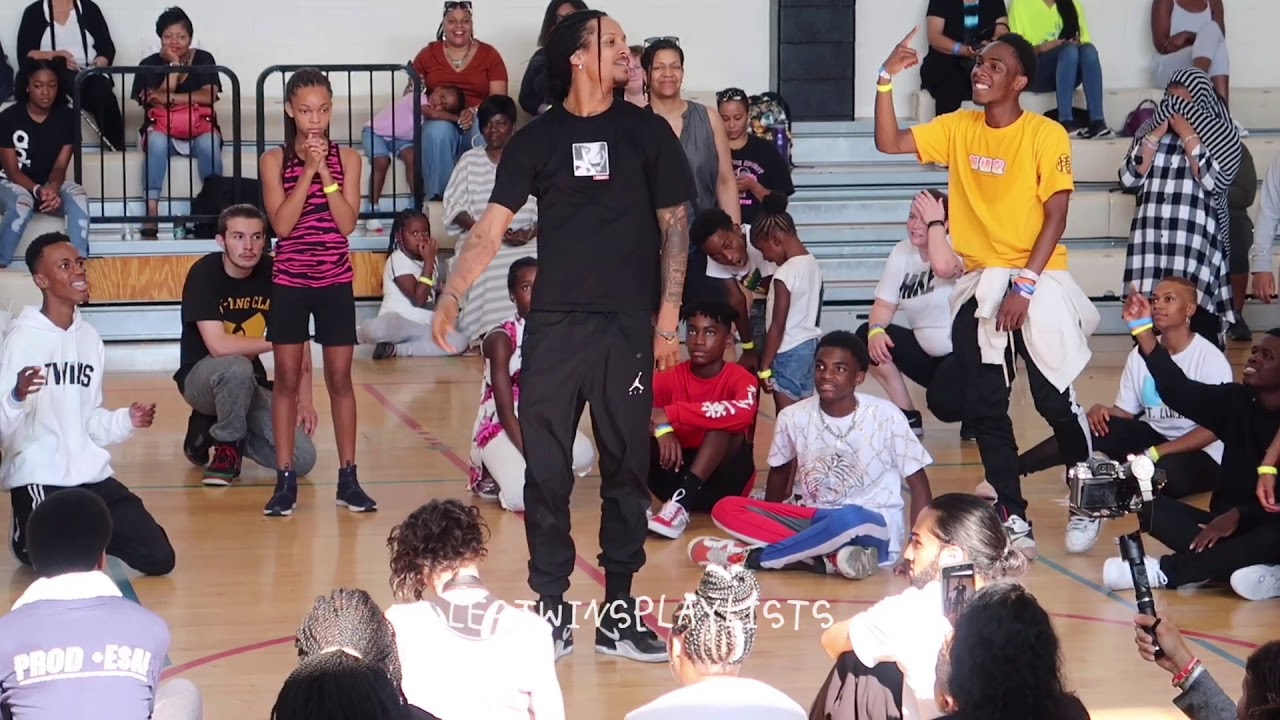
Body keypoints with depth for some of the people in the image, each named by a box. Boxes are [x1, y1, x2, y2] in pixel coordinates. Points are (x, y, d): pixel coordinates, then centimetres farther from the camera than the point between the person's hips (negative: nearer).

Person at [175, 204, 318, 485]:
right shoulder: (204, 273, -20)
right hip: (201, 377, -5)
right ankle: (228, 446, -12)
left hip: (250, 385, 5)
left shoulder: (274, 273, -6)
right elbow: (219, 346, -30)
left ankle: (213, 428, 9)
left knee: (303, 459, -14)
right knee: (237, 367, -40)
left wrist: (304, 399, -7)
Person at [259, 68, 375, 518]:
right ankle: (285, 480, 7)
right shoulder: (275, 160, -1)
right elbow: (281, 223, -12)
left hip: (335, 282, 1)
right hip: (289, 282, -1)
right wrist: (308, 170, -17)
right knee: (287, 380, 2)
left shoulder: (347, 158, 1)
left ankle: (348, 478, 10)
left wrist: (325, 172, -15)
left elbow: (347, 222, -8)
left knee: (340, 379, 4)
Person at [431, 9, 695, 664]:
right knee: (545, 468, 0)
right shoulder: (537, 140, 4)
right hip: (553, 325, 0)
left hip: (628, 326, 0)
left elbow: (674, 224, 5)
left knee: (626, 467, 4)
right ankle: (551, 607, 9)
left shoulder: (646, 132, 5)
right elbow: (492, 226, 0)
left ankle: (618, 612, 13)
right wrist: (452, 296, -9)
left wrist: (669, 314, -2)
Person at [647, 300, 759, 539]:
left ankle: (682, 504, -41)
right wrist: (662, 428, -38)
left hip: (724, 482, -3)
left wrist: (673, 414, -38)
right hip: (678, 474, 3)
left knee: (722, 424, -31)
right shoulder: (669, 377, -1)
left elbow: (743, 413, -35)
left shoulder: (740, 378, -11)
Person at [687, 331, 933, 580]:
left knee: (848, 520, -41)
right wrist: (765, 523, 6)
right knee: (726, 509, -16)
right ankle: (832, 558, -31)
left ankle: (752, 556, -23)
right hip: (813, 521, 4)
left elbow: (919, 486, -6)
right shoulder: (794, 417, -3)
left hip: (872, 529, -4)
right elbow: (780, 473, 15)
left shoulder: (886, 417, -11)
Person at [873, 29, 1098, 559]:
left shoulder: (1045, 135, -9)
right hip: (979, 284, 5)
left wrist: (1024, 285, -17)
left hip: (1038, 282, -5)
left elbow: (1056, 216, -11)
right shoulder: (958, 128, 6)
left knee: (1056, 400, -5)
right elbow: (889, 143, 2)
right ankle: (1013, 516, 9)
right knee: (984, 407, 2)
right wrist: (887, 80, -10)